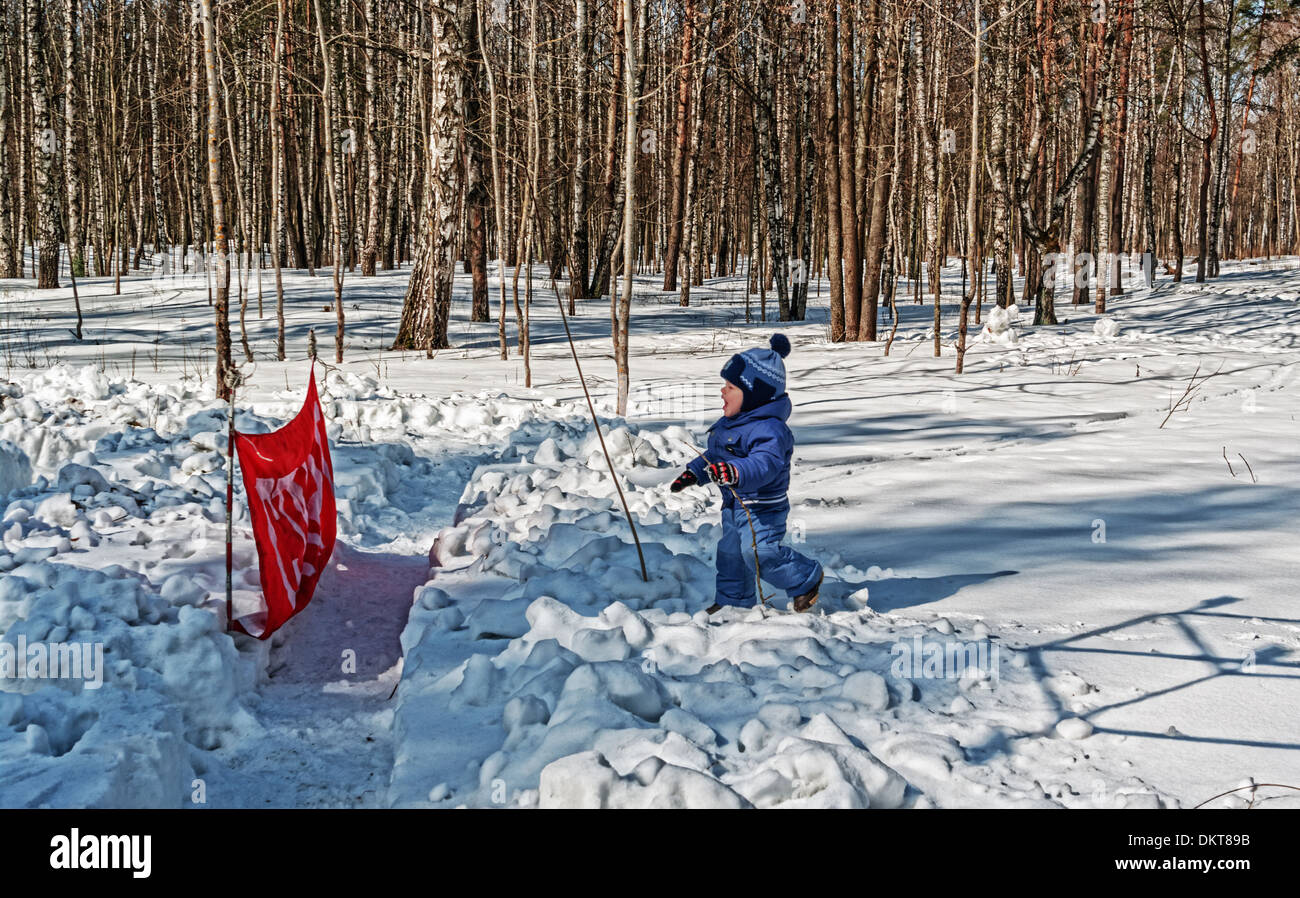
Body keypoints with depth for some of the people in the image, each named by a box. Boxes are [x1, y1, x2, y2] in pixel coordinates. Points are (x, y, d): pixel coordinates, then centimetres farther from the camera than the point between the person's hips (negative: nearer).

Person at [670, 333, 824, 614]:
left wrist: (735, 472, -60)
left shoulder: (769, 430, -27)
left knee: (761, 554, -16)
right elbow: (714, 454, 22)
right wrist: (694, 472, 20)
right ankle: (733, 600, 37)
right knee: (730, 553, 18)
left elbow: (764, 465, -43)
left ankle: (806, 578, 8)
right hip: (734, 503, 10)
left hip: (762, 506, -10)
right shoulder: (729, 423, 5)